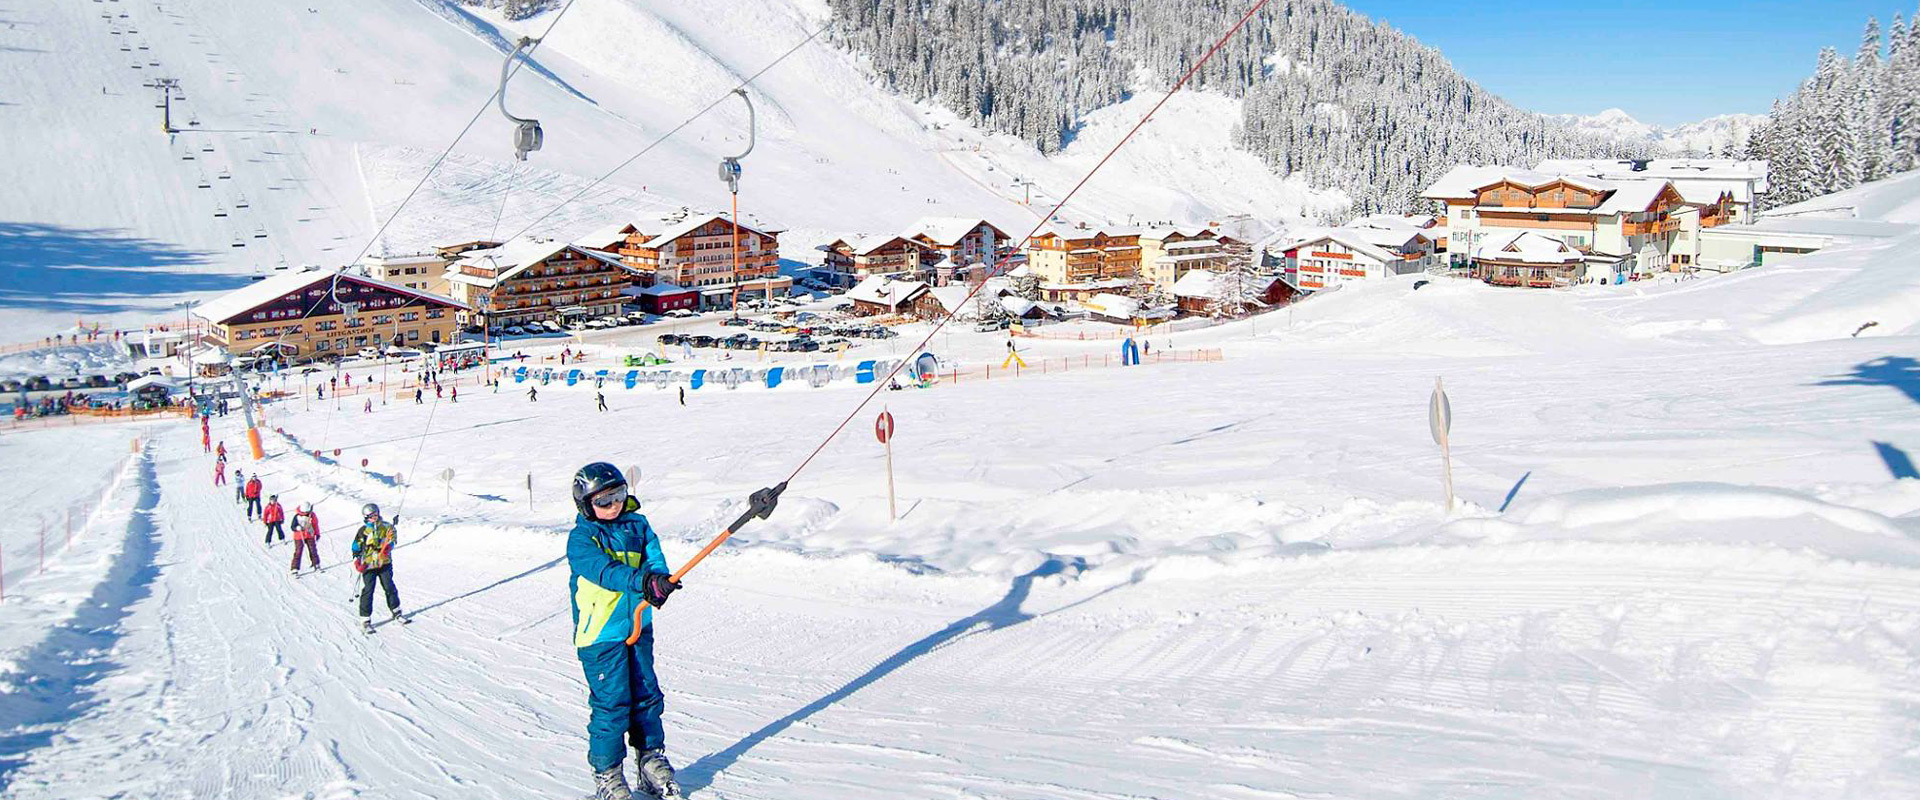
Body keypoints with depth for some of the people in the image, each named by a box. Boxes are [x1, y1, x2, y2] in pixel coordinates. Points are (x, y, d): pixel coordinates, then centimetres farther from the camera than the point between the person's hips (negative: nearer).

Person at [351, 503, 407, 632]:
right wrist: (357, 561, -12)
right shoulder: (363, 531, -3)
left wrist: (388, 547, -14)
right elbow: (356, 548, 1)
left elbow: (391, 541, 8)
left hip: (385, 563, 2)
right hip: (369, 565, -2)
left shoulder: (386, 527, 2)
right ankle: (365, 620, 4)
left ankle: (397, 614, 25)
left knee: (390, 588, 10)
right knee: (367, 591, -3)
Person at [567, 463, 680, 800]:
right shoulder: (581, 539, -9)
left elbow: (653, 555, -4)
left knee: (647, 696, 13)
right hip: (601, 634, -5)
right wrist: (642, 580, -41)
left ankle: (652, 761, 28)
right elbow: (603, 570, -25)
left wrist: (659, 578, -28)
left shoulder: (636, 525, 8)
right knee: (611, 703, -4)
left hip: (638, 627, 5)